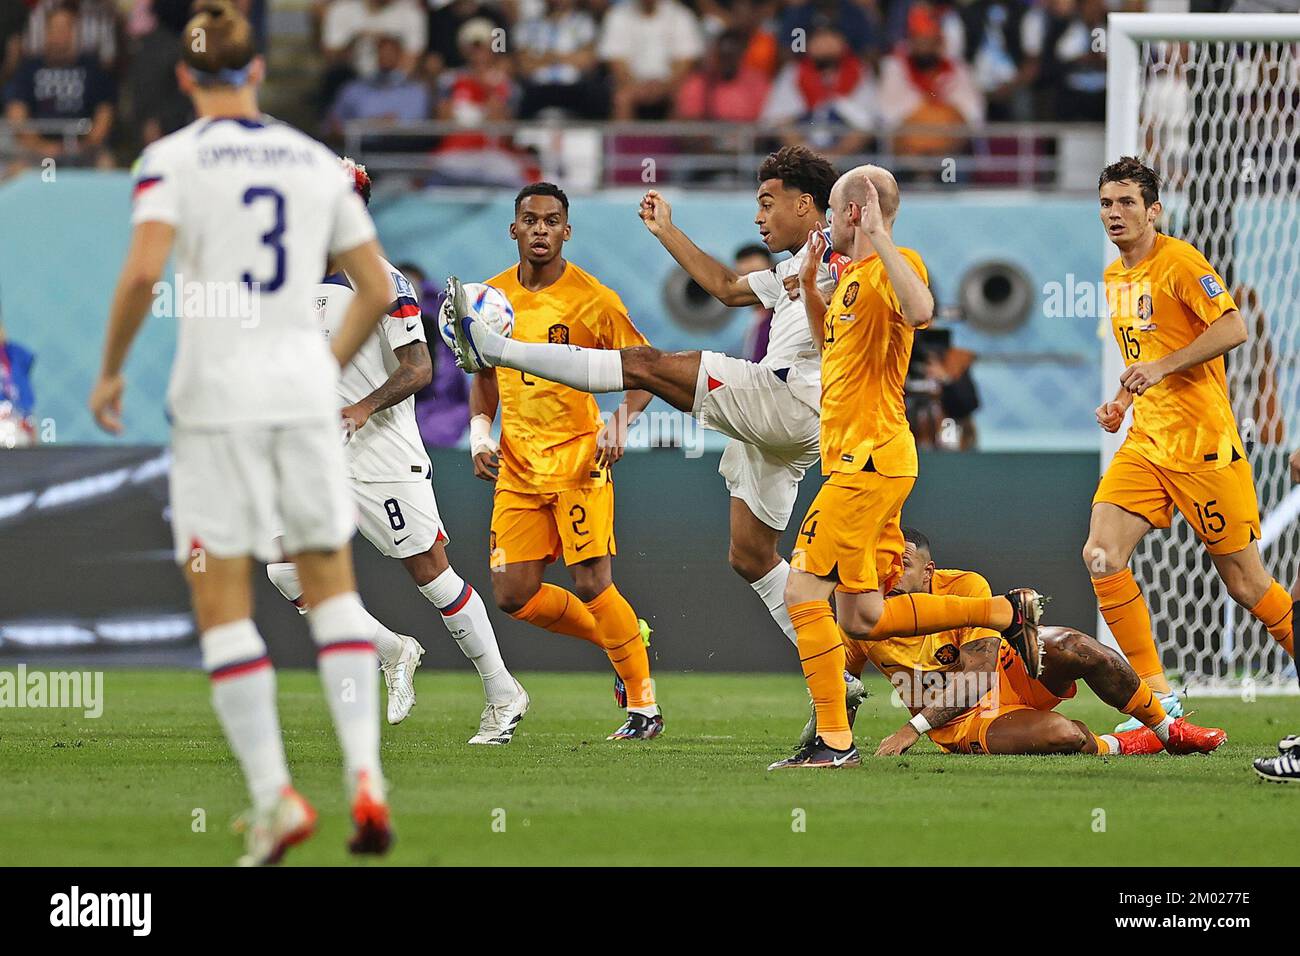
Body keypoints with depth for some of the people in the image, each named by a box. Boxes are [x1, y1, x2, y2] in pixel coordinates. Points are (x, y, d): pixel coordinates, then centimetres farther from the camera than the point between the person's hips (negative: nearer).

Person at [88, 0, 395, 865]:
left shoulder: (173, 158, -4)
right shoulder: (318, 162, 9)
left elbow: (143, 272, -17)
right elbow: (377, 289, 10)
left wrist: (110, 371, -3)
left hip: (218, 395, -3)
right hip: (304, 388, 3)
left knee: (222, 601, 3)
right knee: (332, 582, 12)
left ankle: (275, 794, -4)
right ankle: (365, 772, -4)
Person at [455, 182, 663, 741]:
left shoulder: (593, 299, -7)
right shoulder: (493, 296, 7)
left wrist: (620, 422, -18)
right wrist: (480, 435, 5)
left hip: (578, 460, -5)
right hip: (517, 465, 5)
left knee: (592, 585, -12)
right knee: (514, 596, 1)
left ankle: (644, 704, 2)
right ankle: (621, 638, 23)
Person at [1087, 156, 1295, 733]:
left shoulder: (1178, 262, -9)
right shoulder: (1114, 279, 16)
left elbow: (1232, 328, -17)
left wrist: (1162, 367, -22)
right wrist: (1122, 402, 12)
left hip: (1201, 442, -7)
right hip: (1145, 442, 7)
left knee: (1246, 582, -4)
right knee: (1101, 555, -11)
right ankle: (1160, 700, -6)